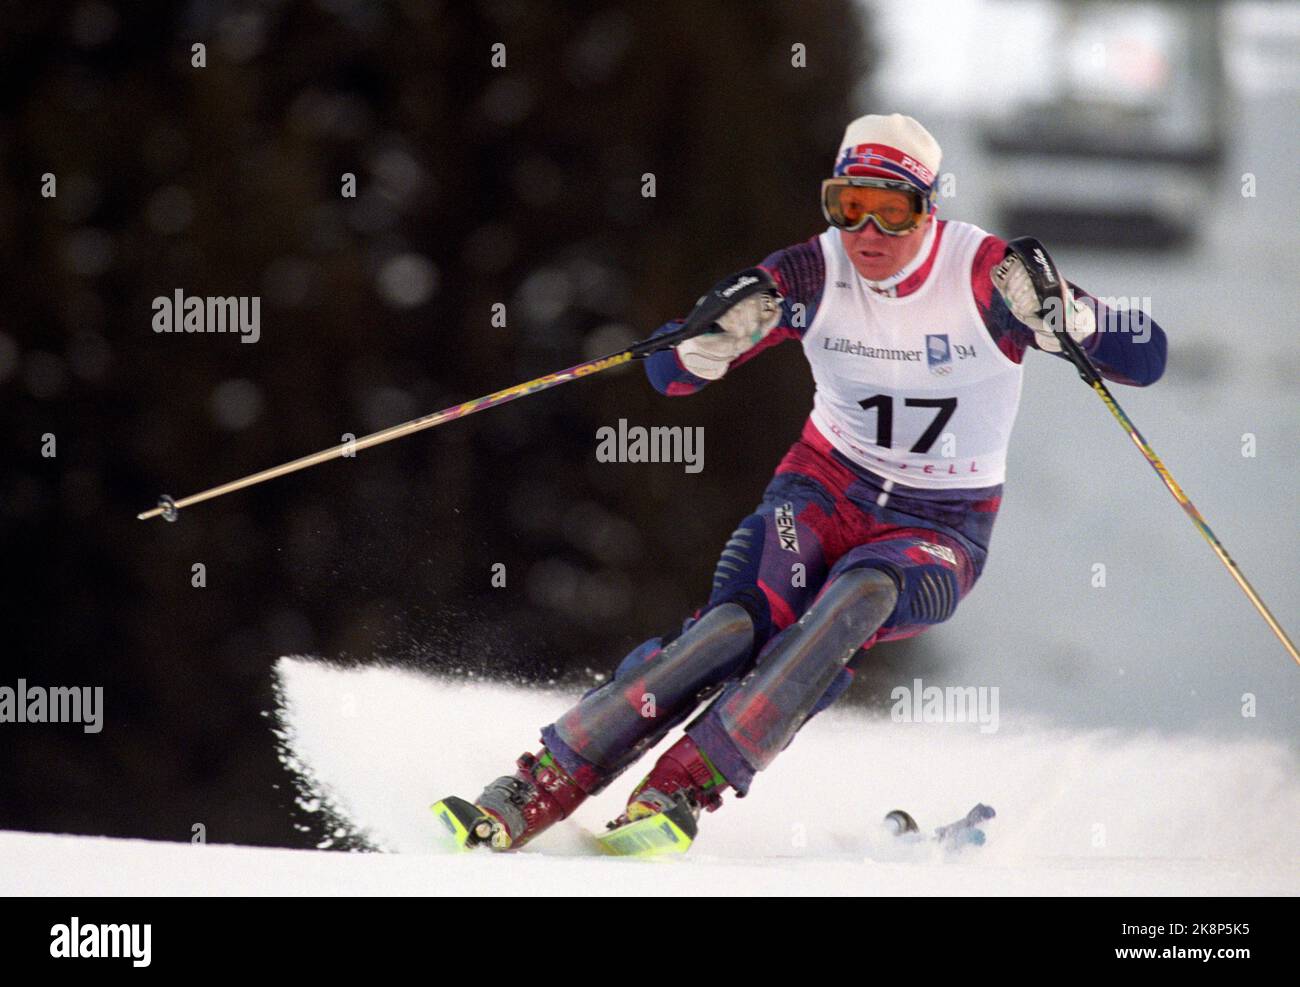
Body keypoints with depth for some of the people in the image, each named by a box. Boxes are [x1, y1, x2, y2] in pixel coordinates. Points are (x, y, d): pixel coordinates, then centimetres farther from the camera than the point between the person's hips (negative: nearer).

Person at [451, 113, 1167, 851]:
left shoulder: (987, 276, -16)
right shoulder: (813, 277, -10)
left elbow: (1144, 358, -18)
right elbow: (670, 374, -8)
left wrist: (1061, 315, -38)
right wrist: (720, 333, -30)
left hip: (941, 532, -1)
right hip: (826, 489, 1)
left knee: (856, 600, -34)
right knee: (741, 624, -27)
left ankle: (685, 787, -34)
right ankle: (539, 787, -30)